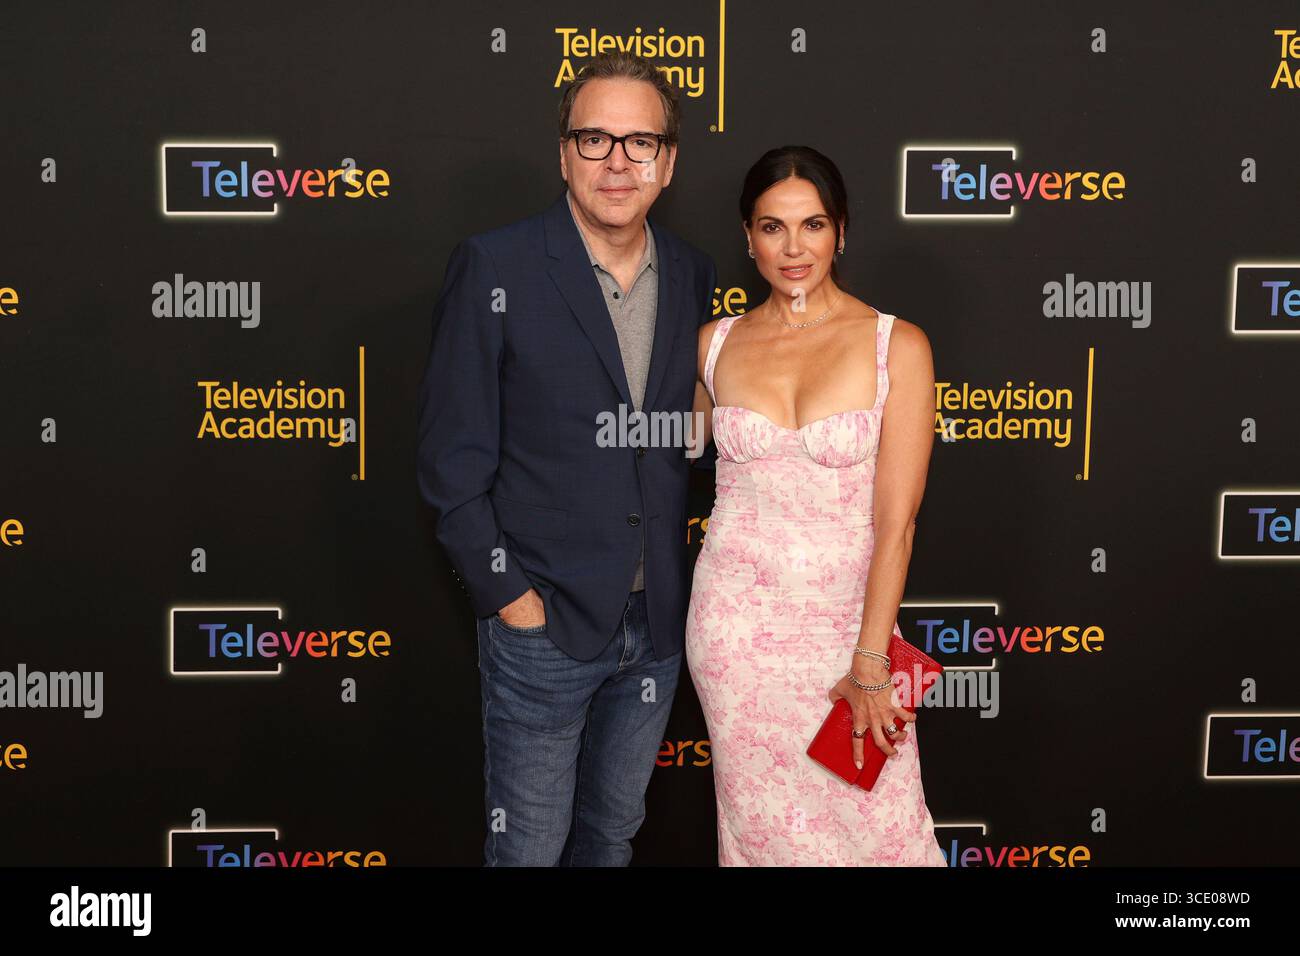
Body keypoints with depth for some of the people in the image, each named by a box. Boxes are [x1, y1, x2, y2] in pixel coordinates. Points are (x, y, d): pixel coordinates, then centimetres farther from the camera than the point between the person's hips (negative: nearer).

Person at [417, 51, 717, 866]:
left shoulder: (696, 277, 3)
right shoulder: (496, 267, -11)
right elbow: (453, 457, -10)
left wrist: (682, 591, 4)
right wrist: (508, 598, -12)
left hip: (657, 626, 4)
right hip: (542, 625, -4)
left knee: (614, 832, 21)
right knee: (529, 847, 10)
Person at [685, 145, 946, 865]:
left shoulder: (897, 346, -8)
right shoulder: (717, 343, 2)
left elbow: (895, 522, -11)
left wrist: (870, 664, -12)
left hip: (847, 617, -2)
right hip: (736, 620, 2)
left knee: (877, 827, 3)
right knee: (763, 824, 12)